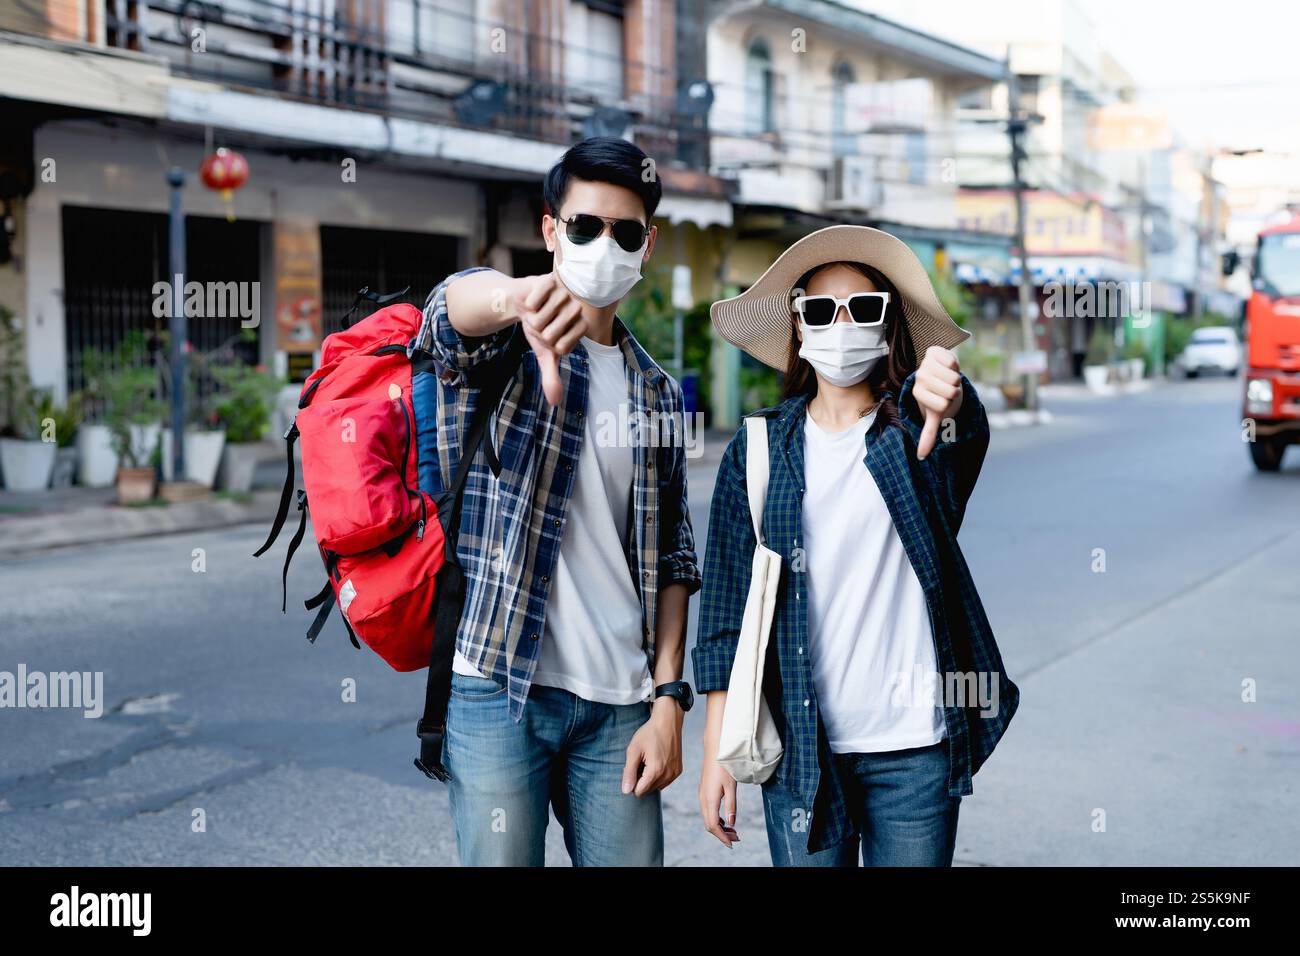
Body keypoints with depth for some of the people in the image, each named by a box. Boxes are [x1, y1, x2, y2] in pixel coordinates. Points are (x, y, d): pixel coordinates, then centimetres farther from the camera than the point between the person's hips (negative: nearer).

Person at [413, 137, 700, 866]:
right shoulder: (503, 340, 1)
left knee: (631, 857, 5)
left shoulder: (657, 392, 14)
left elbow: (672, 559, 13)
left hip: (619, 702, 4)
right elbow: (453, 305, -24)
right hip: (498, 687, -4)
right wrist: (517, 295, -48)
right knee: (500, 858, 2)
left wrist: (668, 701, 3)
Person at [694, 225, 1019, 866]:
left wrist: (946, 401, -49)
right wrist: (716, 750, -2)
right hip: (800, 747, 1)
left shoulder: (915, 435, 1)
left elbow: (965, 436, -24)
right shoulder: (757, 452, 3)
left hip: (915, 747, 0)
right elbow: (727, 604, 3)